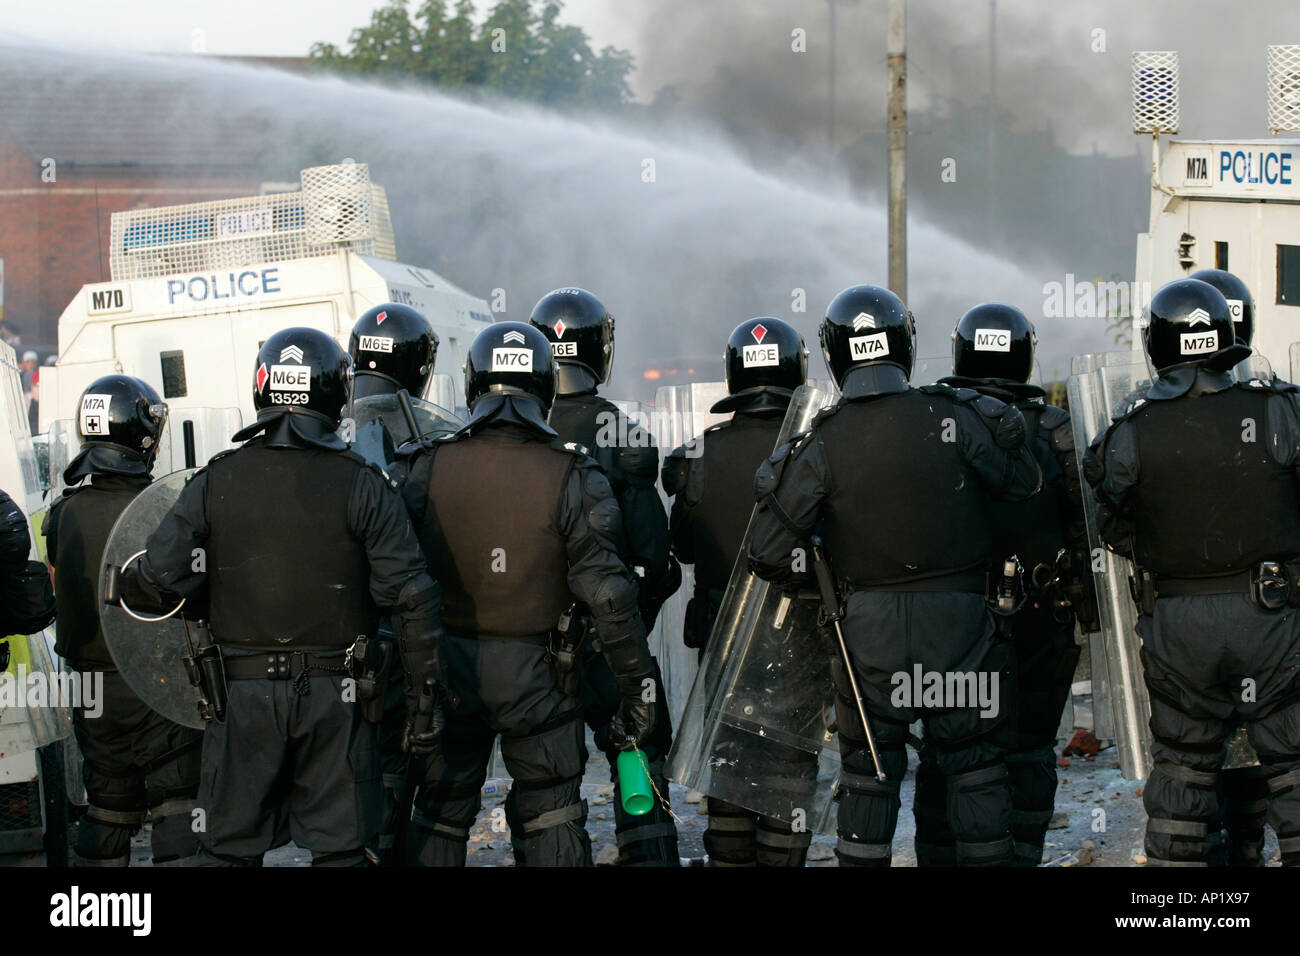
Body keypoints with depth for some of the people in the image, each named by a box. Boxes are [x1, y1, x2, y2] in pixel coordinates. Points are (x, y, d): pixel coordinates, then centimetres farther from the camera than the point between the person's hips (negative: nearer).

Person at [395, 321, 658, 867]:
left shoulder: (424, 469, -6)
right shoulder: (573, 480, -10)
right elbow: (608, 595, -14)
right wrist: (638, 687, -6)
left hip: (446, 670, 1)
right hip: (537, 677, -1)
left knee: (440, 818, 14)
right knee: (552, 822, 11)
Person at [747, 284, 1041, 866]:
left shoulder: (821, 444, -8)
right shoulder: (954, 418, -8)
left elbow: (772, 551, -8)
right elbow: (1023, 483, 3)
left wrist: (809, 582, 11)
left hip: (868, 625, 0)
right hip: (957, 621, 0)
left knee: (869, 770, 13)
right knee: (975, 763, 11)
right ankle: (986, 858, 13)